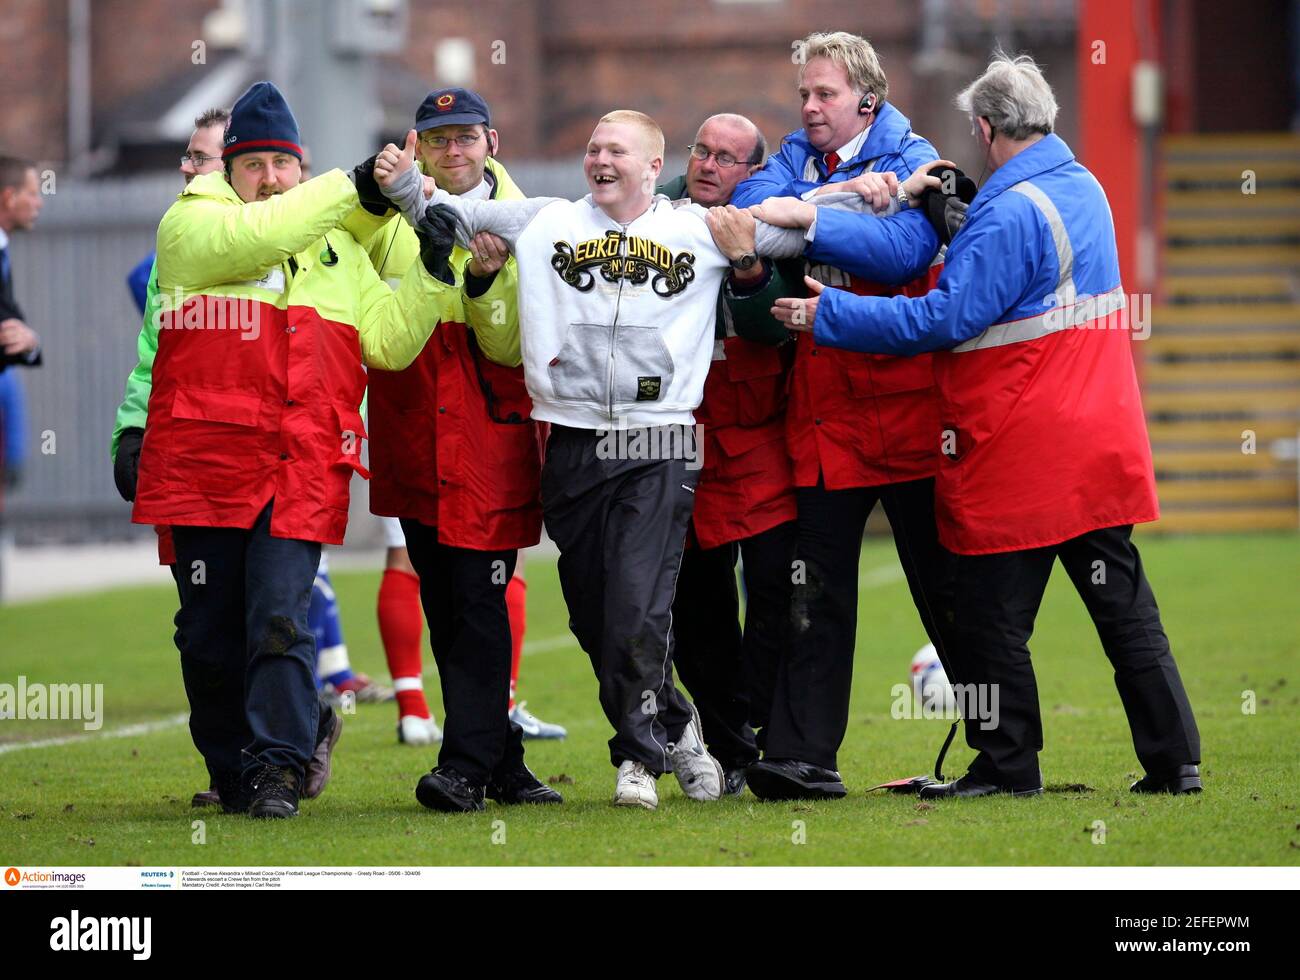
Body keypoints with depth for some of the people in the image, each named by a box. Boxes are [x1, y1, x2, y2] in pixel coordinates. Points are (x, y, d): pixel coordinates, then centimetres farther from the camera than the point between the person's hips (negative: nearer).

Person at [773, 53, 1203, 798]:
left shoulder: (1008, 213, -17)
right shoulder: (1085, 190, 12)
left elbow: (948, 318, -19)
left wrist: (830, 315, -13)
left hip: (1017, 454, -9)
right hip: (1096, 449, 9)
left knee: (991, 614, 2)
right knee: (1122, 602, 10)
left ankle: (1007, 765, 7)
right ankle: (1175, 759, 8)